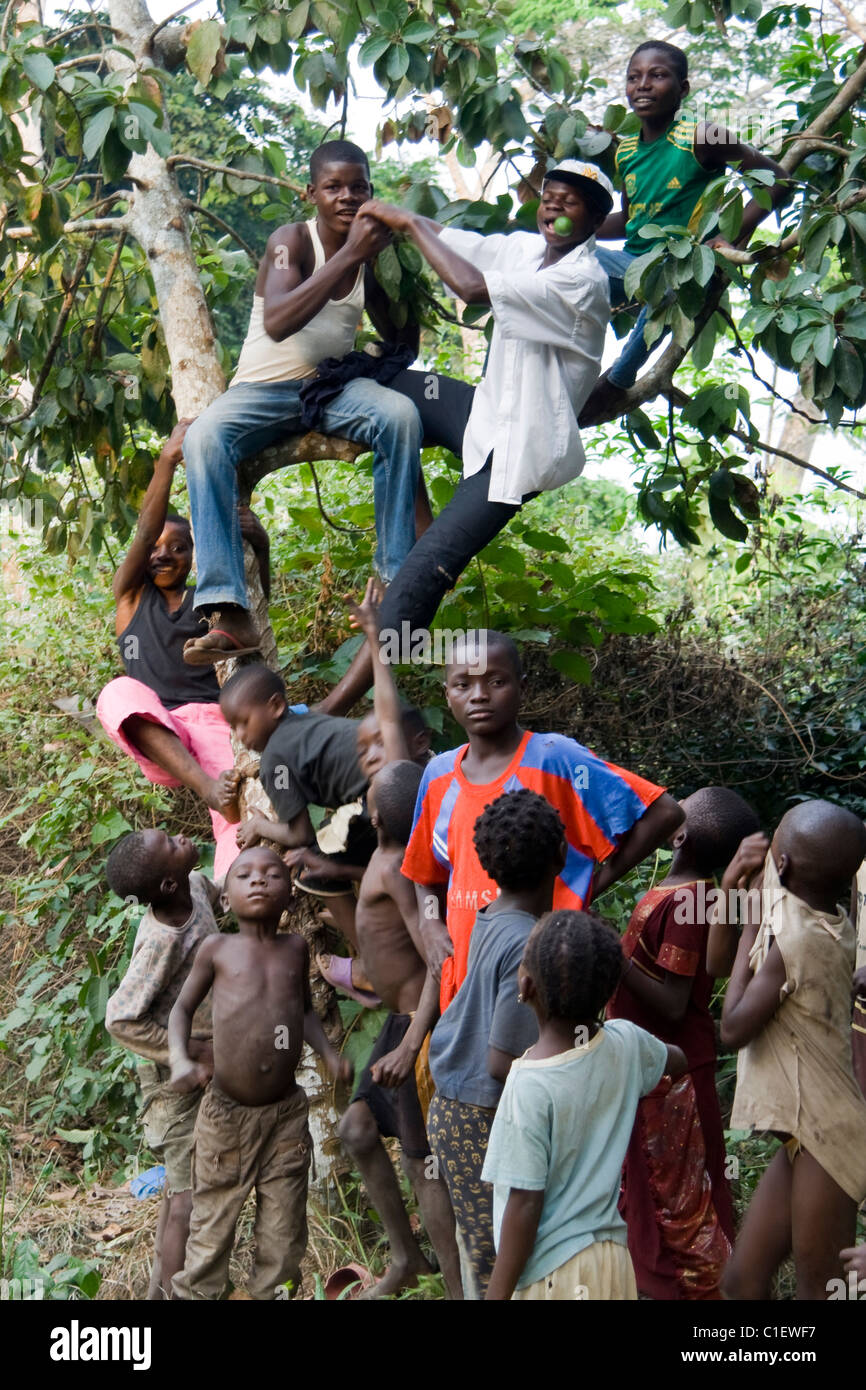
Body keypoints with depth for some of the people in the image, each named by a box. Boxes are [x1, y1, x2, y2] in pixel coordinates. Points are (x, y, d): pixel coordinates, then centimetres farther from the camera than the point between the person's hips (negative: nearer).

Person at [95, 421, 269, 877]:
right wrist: (167, 459, -18)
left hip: (212, 722, 0)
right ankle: (207, 785, -46)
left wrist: (261, 547, -26)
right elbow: (144, 533, -1)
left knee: (237, 814, -31)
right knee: (119, 692, -34)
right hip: (153, 734, 0)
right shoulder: (130, 594, 16)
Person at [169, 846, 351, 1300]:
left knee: (284, 1240, 10)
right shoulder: (217, 950, -2)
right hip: (226, 1114, -2)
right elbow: (182, 1009, 8)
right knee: (211, 1233, 7)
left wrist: (328, 1052, 4)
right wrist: (180, 1061, -9)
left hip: (287, 1114, 2)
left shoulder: (296, 948, 5)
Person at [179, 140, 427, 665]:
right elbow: (277, 322, -26)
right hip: (265, 388, -3)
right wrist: (349, 254, -28)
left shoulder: (371, 258, 7)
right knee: (204, 438, -35)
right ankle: (229, 614, -43)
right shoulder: (292, 241, -8)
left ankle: (399, 578, -23)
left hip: (333, 386, 3)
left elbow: (404, 347, 13)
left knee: (401, 413, -31)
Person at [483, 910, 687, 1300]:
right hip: (613, 1256, 7)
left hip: (556, 1275, -7)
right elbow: (675, 1062, 21)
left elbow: (525, 1205, -19)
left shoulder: (531, 1085, -23)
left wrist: (497, 1294, -10)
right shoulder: (626, 1044, -4)